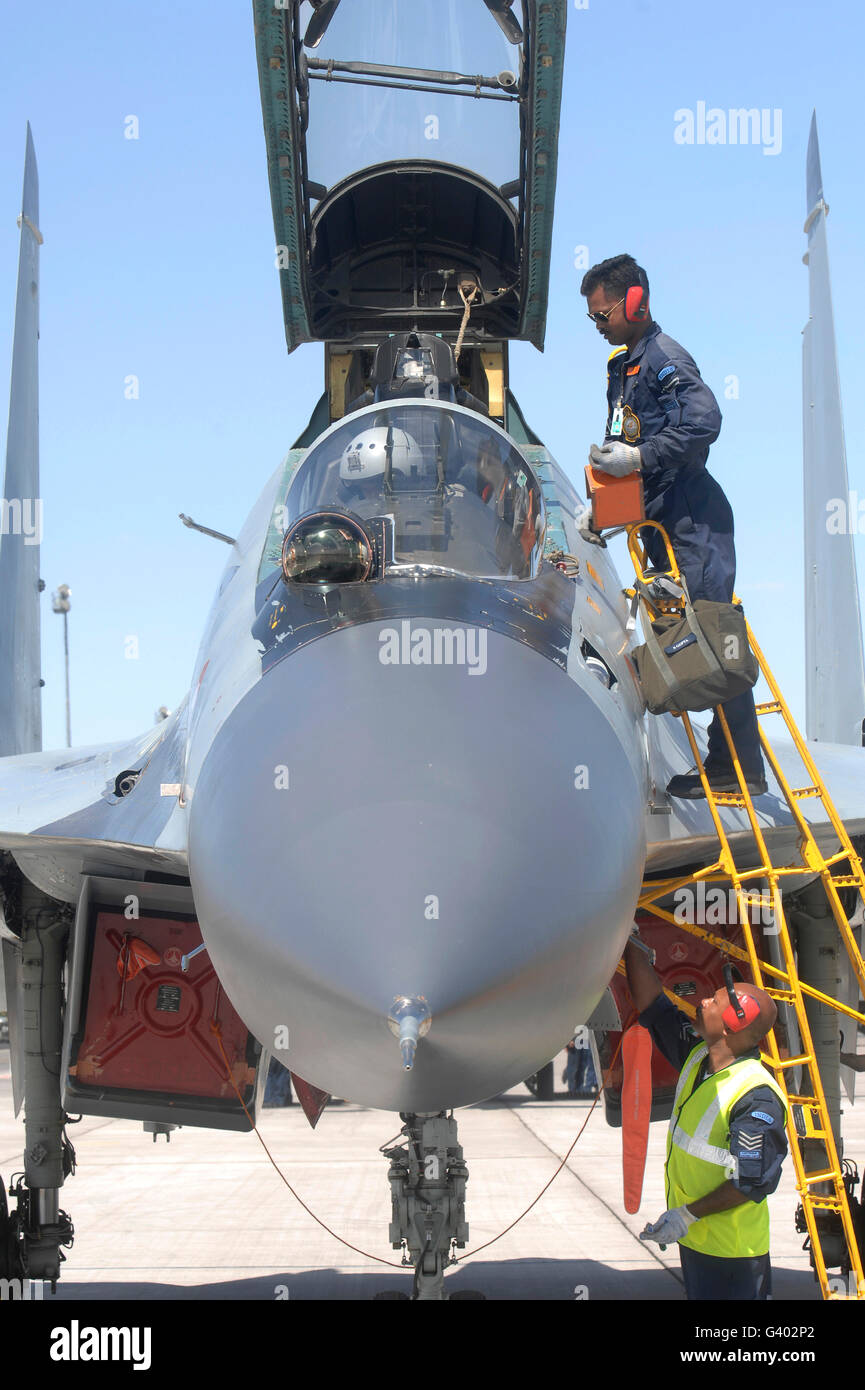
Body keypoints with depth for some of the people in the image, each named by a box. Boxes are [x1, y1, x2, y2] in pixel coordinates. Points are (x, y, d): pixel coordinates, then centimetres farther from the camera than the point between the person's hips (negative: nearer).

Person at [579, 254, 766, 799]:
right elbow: (622, 450, 27)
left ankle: (740, 768, -7)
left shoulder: (665, 359, -10)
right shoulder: (623, 365, 20)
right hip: (660, 522, 10)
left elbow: (704, 422, -26)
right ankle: (724, 762, 12)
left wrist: (638, 456, -25)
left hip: (692, 520, -10)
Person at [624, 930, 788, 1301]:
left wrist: (688, 1214, -20)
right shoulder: (697, 1056, 2)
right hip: (694, 1240, 9)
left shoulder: (757, 1098, -23)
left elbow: (752, 1183, -23)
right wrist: (628, 943, 8)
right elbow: (651, 1005, 10)